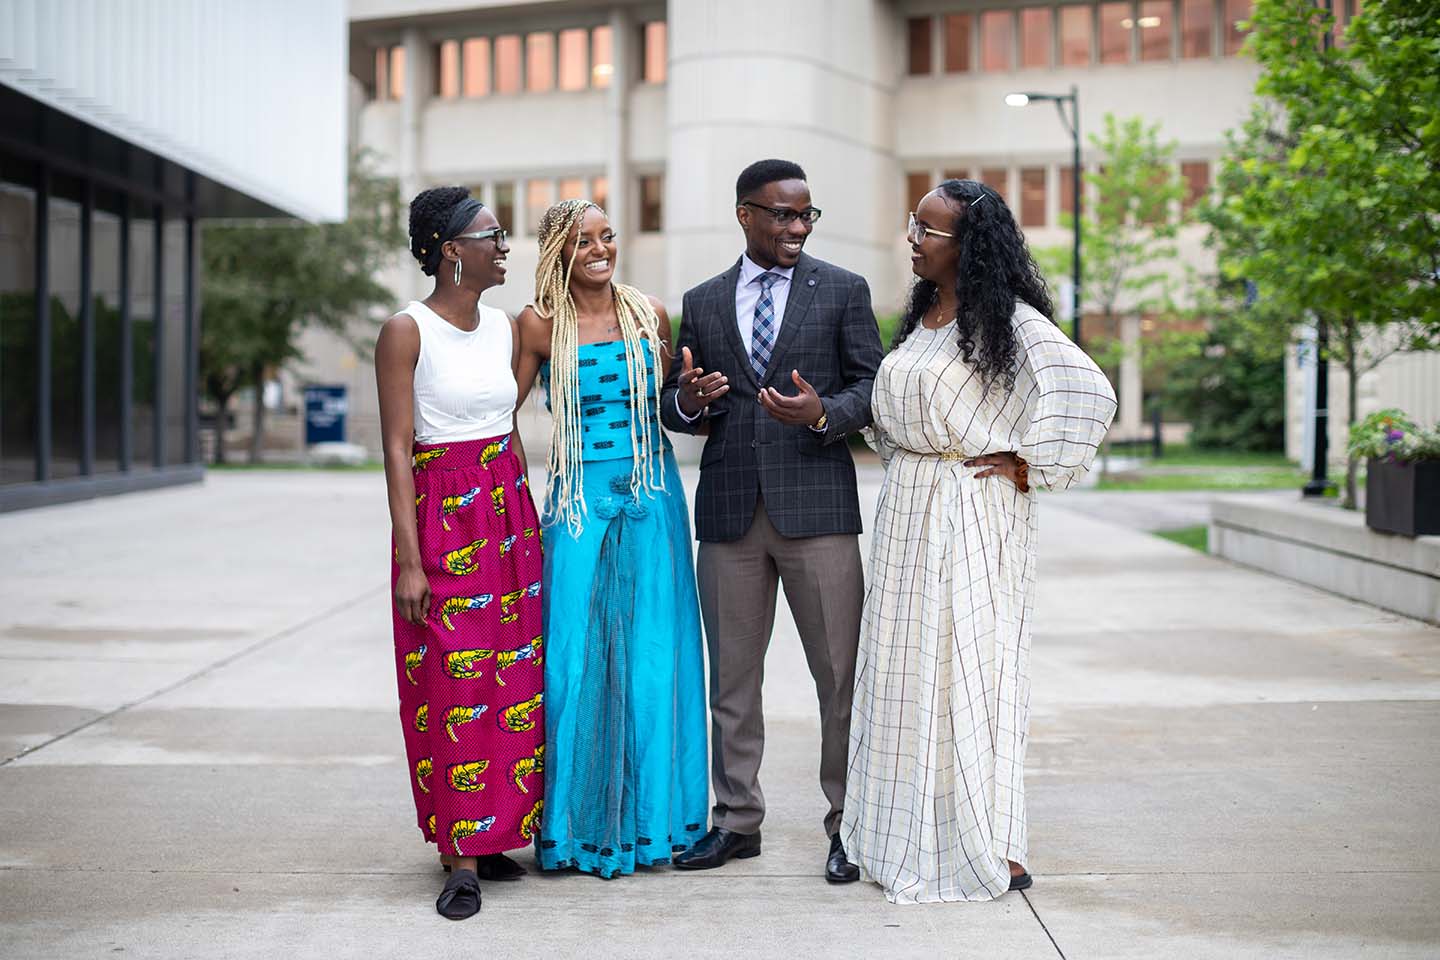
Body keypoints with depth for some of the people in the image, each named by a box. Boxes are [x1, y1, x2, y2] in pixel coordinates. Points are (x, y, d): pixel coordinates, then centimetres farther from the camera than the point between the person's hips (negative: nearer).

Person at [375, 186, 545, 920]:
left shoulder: (505, 328, 10)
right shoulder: (407, 331, -8)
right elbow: (396, 449, -11)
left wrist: (526, 525, 15)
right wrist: (409, 561, -15)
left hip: (508, 514, 6)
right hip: (441, 515, -6)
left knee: (510, 676, 6)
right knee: (452, 682, -4)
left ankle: (490, 835, 17)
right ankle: (461, 858, 2)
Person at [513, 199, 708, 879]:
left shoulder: (650, 313, 5)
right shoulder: (540, 326, -2)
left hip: (651, 498, 2)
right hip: (578, 503, -2)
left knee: (651, 657, 5)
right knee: (576, 657, 0)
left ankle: (648, 815, 19)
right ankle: (579, 821, 15)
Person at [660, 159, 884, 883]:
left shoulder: (844, 291, 6)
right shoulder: (703, 302, 13)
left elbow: (875, 386, 2)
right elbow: (674, 407, 15)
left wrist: (824, 413, -17)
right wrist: (687, 399, -8)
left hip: (817, 504, -2)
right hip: (730, 510, 3)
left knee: (841, 676, -1)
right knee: (731, 678, 9)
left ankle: (848, 825, 11)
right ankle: (736, 819, 21)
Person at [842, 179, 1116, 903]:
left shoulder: (1008, 320, -11)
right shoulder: (921, 316, 14)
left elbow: (1091, 394, -20)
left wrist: (1029, 465, -16)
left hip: (973, 516, -8)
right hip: (908, 511, 8)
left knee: (967, 667, -4)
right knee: (905, 670, 10)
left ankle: (993, 848, 6)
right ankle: (910, 834, 22)